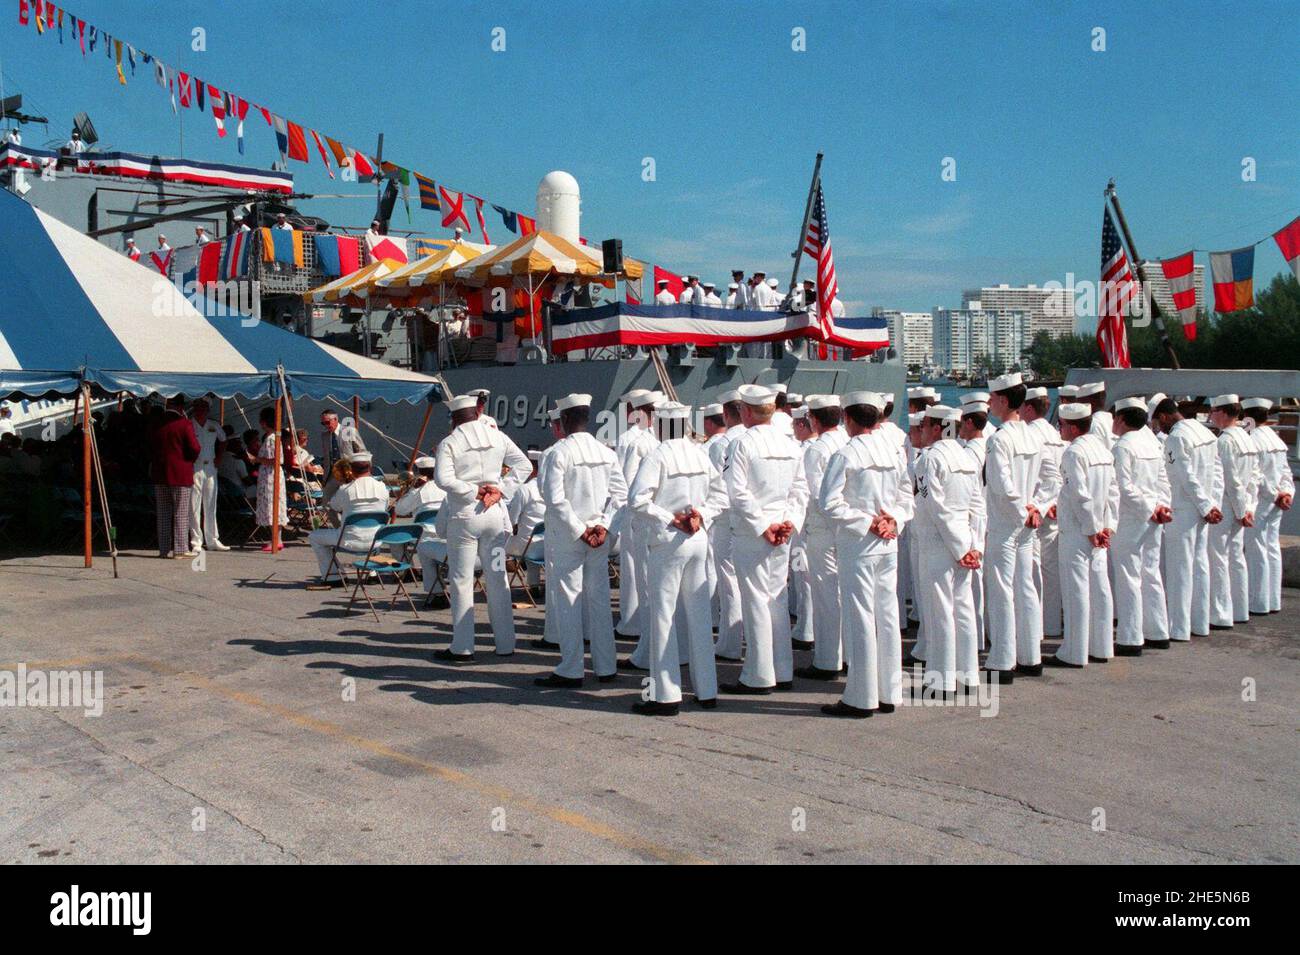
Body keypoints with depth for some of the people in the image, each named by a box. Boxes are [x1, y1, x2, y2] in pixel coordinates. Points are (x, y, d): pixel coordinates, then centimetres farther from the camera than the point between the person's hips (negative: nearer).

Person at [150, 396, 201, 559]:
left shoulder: (158, 426, 7)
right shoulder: (184, 424, -9)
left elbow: (151, 452, 12)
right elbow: (194, 448, -14)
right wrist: (190, 460, 5)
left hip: (160, 475, 5)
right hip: (180, 474, -5)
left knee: (163, 513, 9)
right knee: (181, 513, -1)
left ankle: (165, 548, 11)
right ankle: (181, 549, -2)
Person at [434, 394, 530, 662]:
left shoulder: (449, 443, -7)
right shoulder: (498, 438, 5)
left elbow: (443, 478, -18)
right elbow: (524, 464, 3)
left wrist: (473, 491, -10)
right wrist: (500, 489, -3)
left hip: (463, 517, -4)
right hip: (495, 515, 4)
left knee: (461, 580, 3)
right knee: (497, 577, 10)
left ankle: (462, 647, 5)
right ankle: (505, 644, 15)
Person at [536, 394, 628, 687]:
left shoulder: (560, 452, -11)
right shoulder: (606, 452, 5)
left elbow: (554, 498, -17)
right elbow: (621, 494, 1)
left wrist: (579, 530, -12)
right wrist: (604, 526, -4)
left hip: (567, 537, -5)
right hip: (599, 536, 5)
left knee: (568, 602, 1)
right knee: (599, 599, 11)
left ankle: (570, 671, 4)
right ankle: (606, 667, 16)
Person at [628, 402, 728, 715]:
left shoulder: (658, 454, -11)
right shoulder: (699, 453, 7)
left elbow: (638, 499, -20)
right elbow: (720, 495, 11)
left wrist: (670, 519, -12)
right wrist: (700, 516, -1)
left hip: (667, 542, -6)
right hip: (698, 540, 6)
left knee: (662, 616, 1)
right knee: (698, 616, 12)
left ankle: (666, 695, 3)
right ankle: (706, 691, 19)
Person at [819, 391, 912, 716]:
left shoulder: (845, 455, -13)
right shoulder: (896, 450, 6)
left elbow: (831, 503, -18)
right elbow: (906, 494, 12)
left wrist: (866, 523, -11)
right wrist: (891, 520, 0)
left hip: (858, 544, -6)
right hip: (889, 544, 6)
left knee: (859, 618, -1)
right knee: (887, 614, 11)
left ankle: (861, 698, 5)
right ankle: (888, 693, 19)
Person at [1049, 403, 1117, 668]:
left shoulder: (1074, 451, -15)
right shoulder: (1102, 447, 11)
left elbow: (1079, 494, -21)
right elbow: (1112, 491, 10)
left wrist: (1092, 529, -14)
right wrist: (1108, 526, 7)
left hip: (1077, 532, -8)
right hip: (1097, 530, 8)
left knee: (1076, 590, -3)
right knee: (1099, 588, 12)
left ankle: (1074, 653, 2)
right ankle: (1100, 648, 20)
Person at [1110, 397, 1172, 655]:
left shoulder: (1122, 446, -13)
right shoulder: (1153, 444, 11)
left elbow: (1124, 486, -19)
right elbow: (1163, 480, 11)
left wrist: (1150, 509, -13)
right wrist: (1161, 505, 1)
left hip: (1128, 519, -8)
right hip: (1151, 520, 8)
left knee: (1128, 578, -3)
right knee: (1151, 574, 15)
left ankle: (1130, 639, 0)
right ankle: (1157, 633, 22)